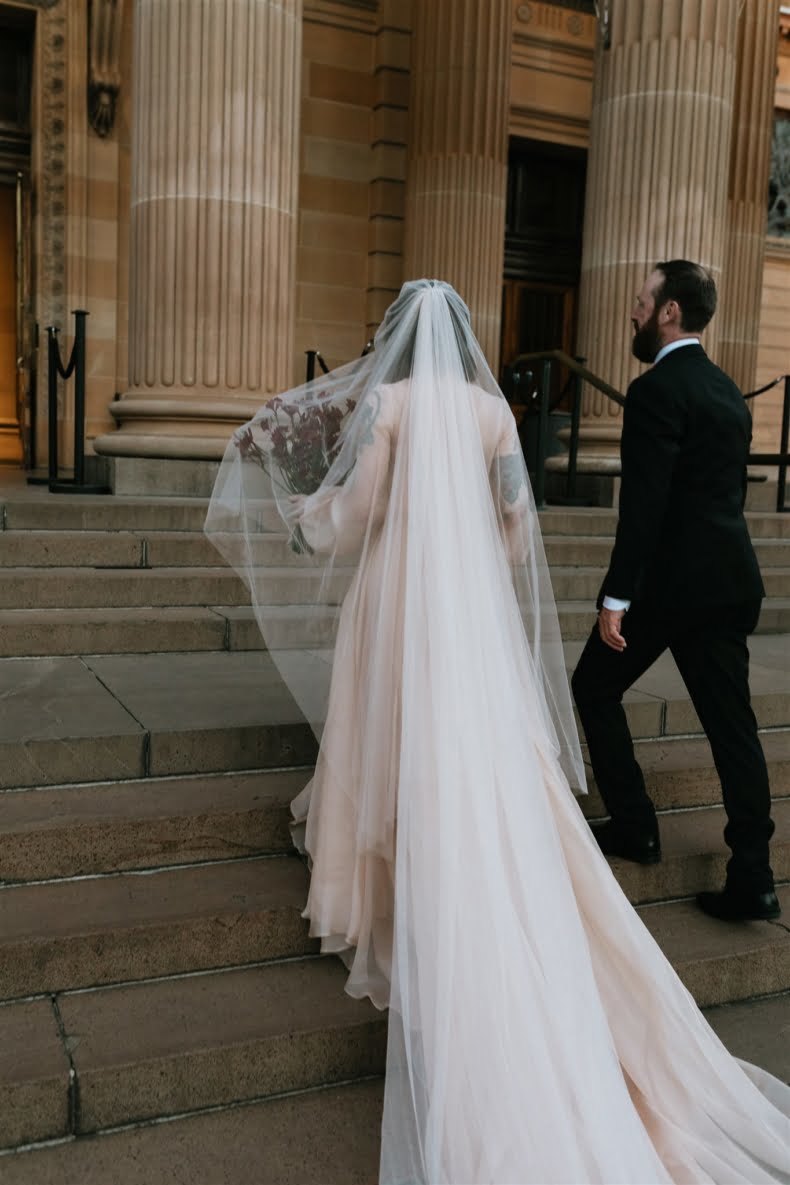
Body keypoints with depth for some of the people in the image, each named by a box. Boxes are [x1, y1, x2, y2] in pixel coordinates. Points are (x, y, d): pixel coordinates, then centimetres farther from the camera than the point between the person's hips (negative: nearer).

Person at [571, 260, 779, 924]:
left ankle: (634, 827, 20)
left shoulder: (657, 390, -12)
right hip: (729, 578, 8)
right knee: (730, 719, 7)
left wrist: (616, 597, -18)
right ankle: (753, 878, 8)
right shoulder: (729, 391, 15)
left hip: (670, 577, -8)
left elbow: (644, 504, -20)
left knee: (595, 687, 13)